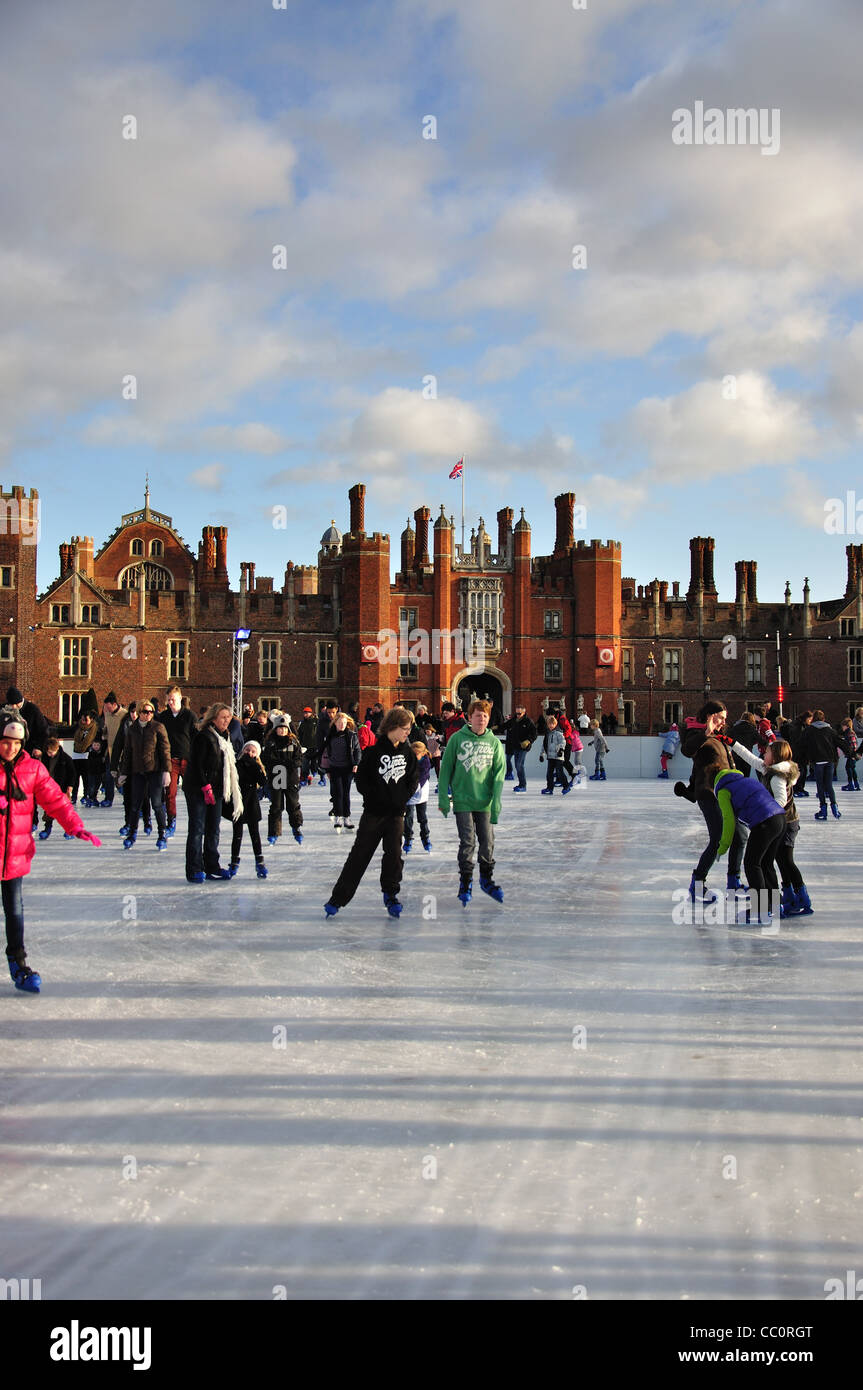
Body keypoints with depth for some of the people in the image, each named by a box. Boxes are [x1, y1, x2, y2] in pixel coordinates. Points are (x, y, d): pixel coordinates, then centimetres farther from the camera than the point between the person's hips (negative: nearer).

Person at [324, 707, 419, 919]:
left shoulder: (408, 753, 4)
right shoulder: (374, 751, -8)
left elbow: (414, 779, 11)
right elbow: (361, 779, -6)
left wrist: (403, 797, -2)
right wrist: (378, 798, -12)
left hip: (397, 813, 3)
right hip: (374, 812, -3)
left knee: (394, 855, 2)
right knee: (359, 855, -1)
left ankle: (390, 895, 19)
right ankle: (338, 898, 6)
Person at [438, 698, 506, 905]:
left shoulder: (494, 742, 2)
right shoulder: (457, 738, -3)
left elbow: (499, 773, 1)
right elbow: (446, 769, 0)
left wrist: (496, 802, -8)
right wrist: (443, 798, -3)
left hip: (485, 802, 2)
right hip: (462, 801, -2)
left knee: (487, 842, 7)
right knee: (467, 842, -3)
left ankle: (486, 879, 25)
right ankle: (465, 882, 10)